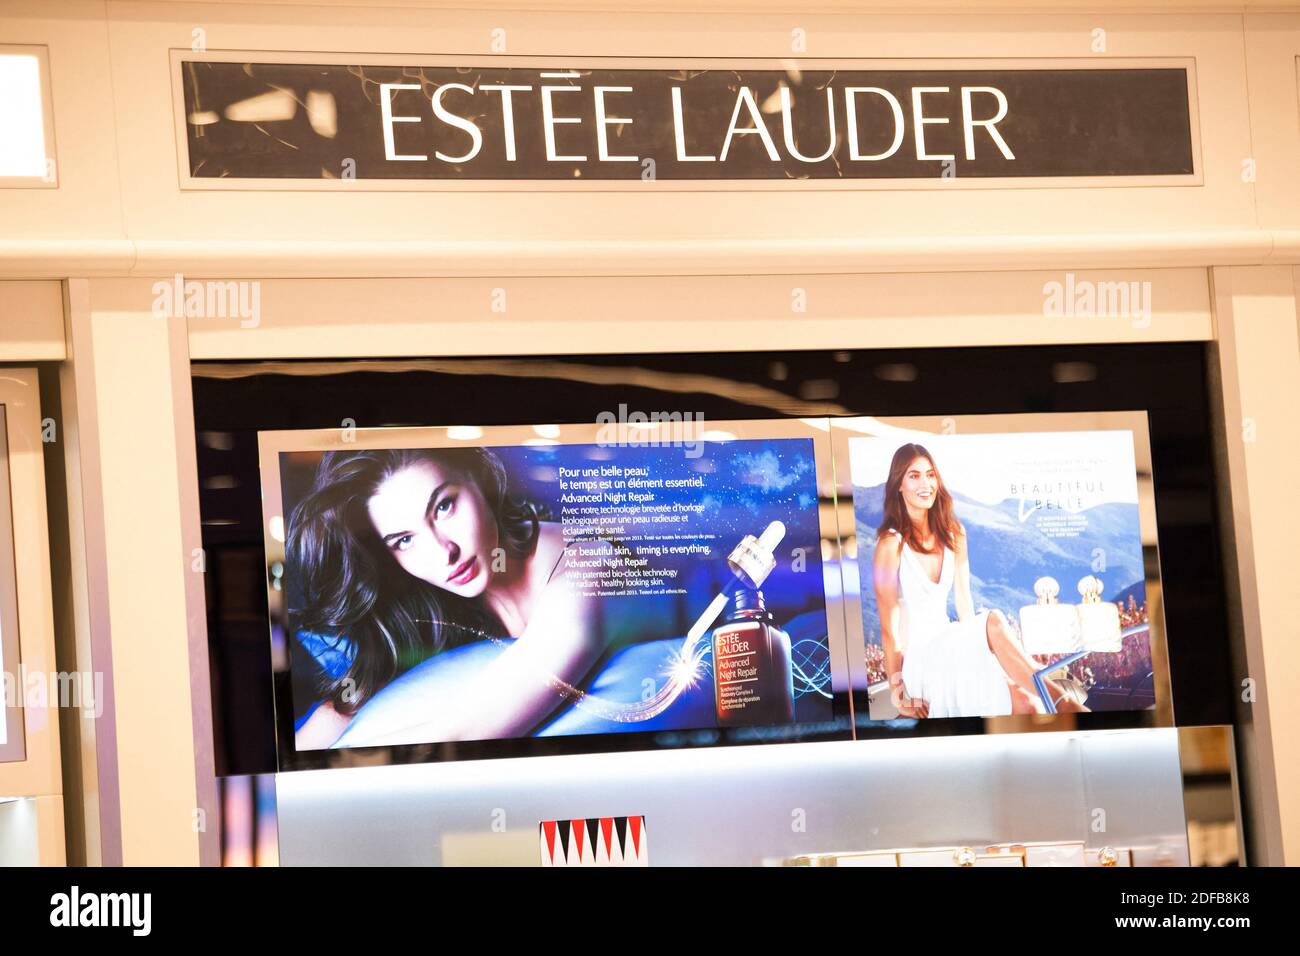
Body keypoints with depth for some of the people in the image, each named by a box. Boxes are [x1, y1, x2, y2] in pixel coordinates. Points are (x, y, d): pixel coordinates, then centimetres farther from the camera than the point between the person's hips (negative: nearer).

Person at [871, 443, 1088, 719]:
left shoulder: (953, 534, 9)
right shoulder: (891, 543, -11)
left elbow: (964, 605, 10)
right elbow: (889, 627, -11)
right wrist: (897, 693, -11)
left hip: (951, 652, 6)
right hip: (916, 659, -6)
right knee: (994, 621, -32)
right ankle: (1059, 697, -34)